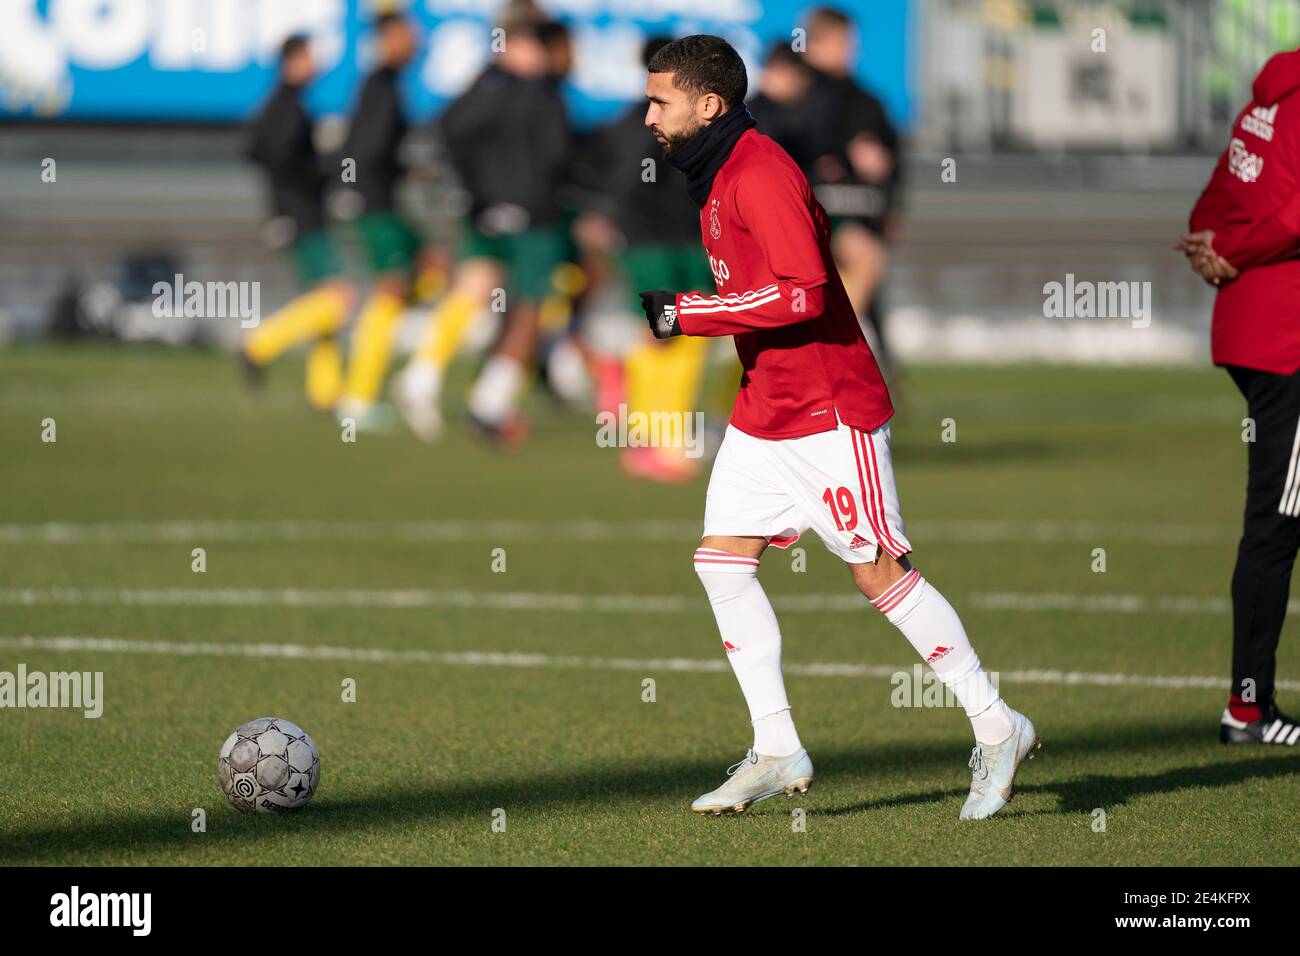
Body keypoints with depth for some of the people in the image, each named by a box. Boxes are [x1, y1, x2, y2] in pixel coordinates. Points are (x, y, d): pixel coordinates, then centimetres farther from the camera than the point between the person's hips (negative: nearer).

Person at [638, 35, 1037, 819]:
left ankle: (998, 729, 4)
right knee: (723, 559, 2)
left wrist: (688, 312, -23)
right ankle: (778, 752, 4)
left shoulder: (760, 174, -19)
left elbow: (803, 290, -27)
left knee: (881, 573, -6)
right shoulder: (717, 175, 12)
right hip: (762, 413, 10)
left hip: (829, 414, -10)